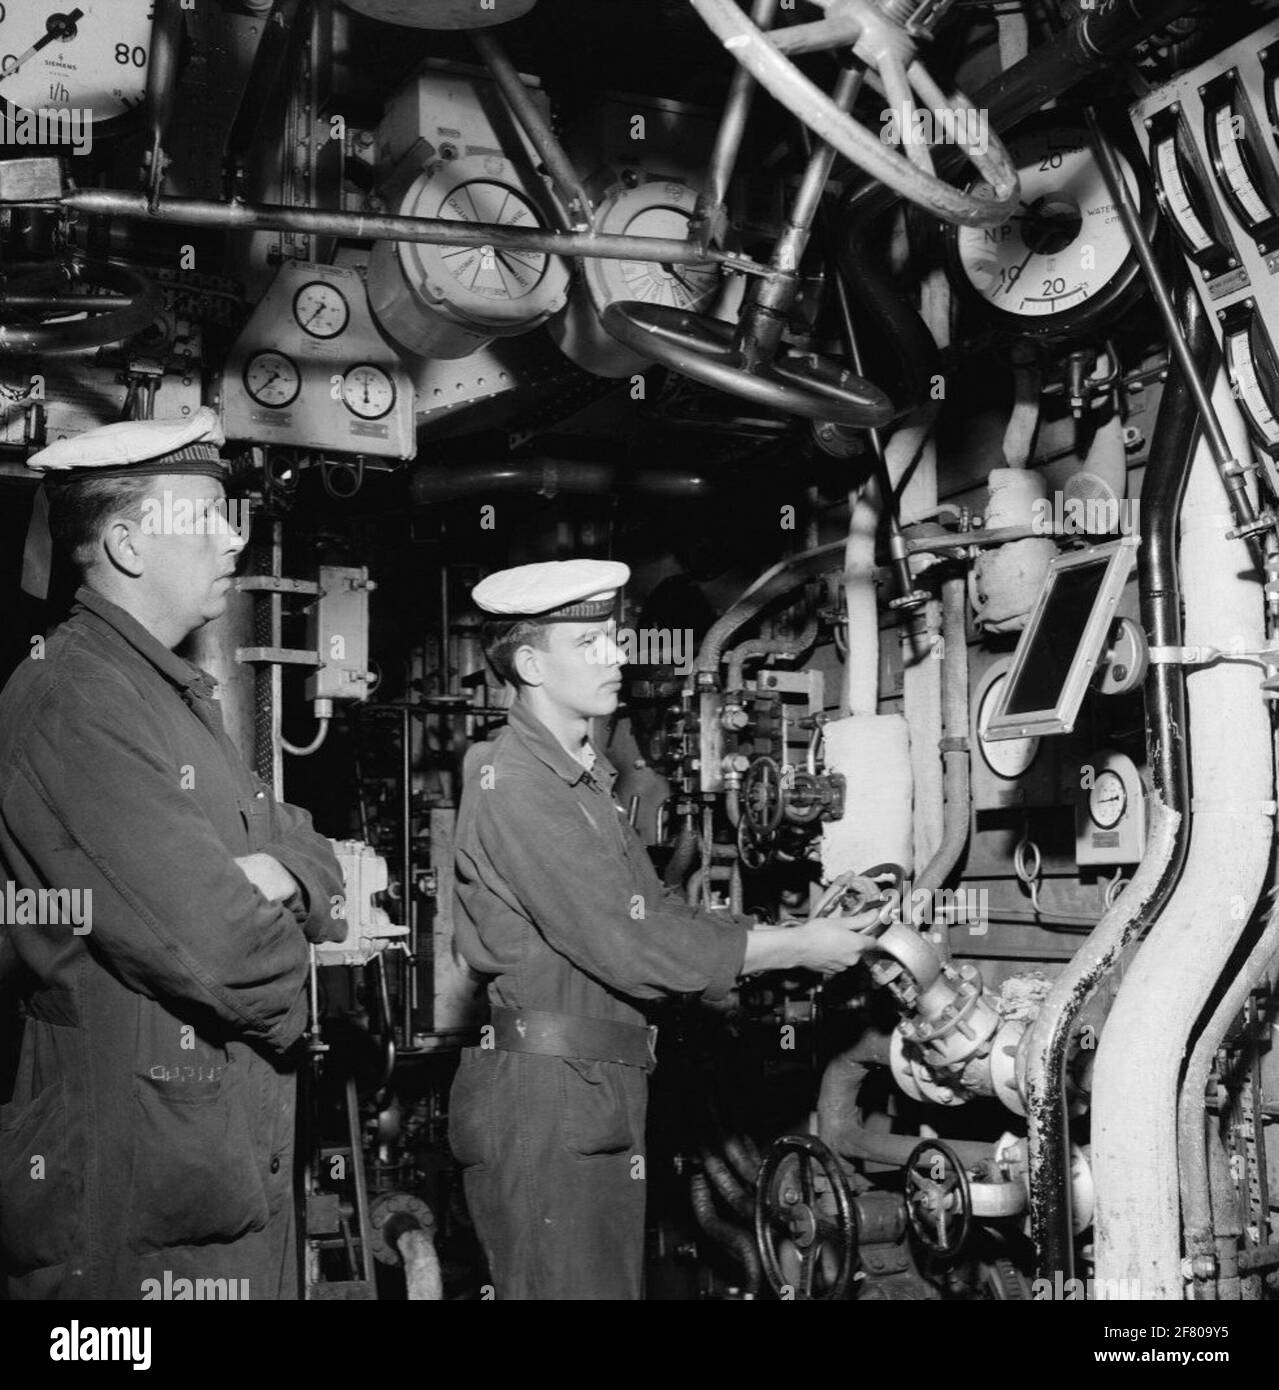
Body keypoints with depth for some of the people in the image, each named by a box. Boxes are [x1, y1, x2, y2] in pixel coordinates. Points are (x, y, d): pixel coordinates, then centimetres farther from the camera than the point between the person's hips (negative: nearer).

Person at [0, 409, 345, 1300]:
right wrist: (281, 973, -4)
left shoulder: (177, 692, 15)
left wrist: (284, 875, -11)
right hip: (136, 1184, -9)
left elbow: (313, 854, 12)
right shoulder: (73, 701, -18)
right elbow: (214, 946, -26)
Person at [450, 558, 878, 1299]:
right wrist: (794, 948, -13)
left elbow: (661, 915, 12)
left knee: (623, 1280, 13)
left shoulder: (590, 779, 17)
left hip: (605, 1098, 9)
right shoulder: (511, 785, -15)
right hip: (543, 1100, -9)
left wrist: (800, 934, -1)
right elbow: (624, 945, -20)